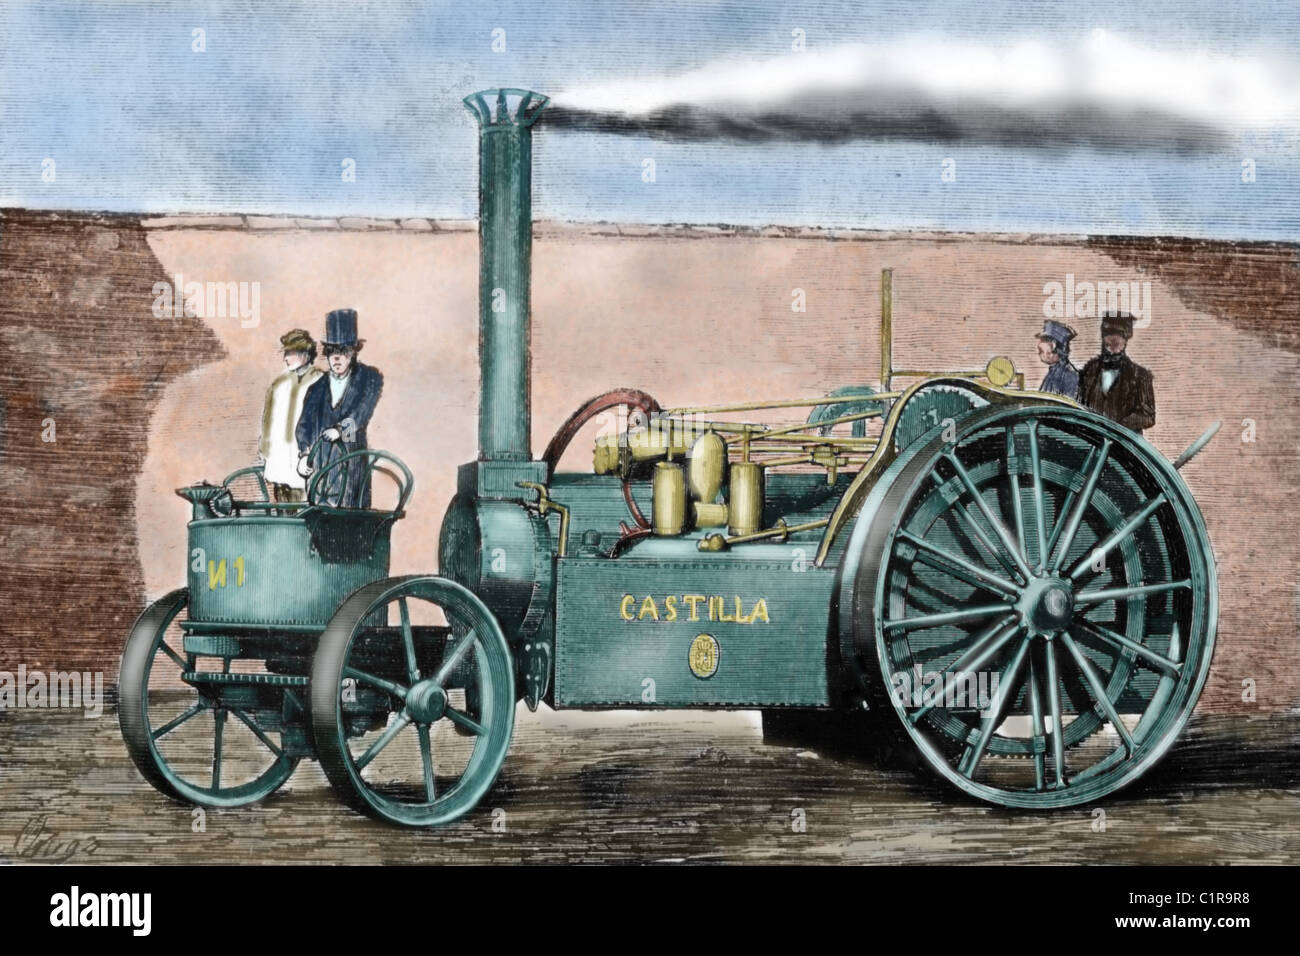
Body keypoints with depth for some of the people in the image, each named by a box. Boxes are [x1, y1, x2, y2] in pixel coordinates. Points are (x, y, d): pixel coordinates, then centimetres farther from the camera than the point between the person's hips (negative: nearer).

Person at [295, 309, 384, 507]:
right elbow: (306, 421, 8)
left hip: (352, 456, -2)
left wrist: (341, 429, -26)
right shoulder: (318, 385, 15)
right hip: (320, 460, 2)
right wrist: (304, 453, -6)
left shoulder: (369, 378, 7)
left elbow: (362, 410, -8)